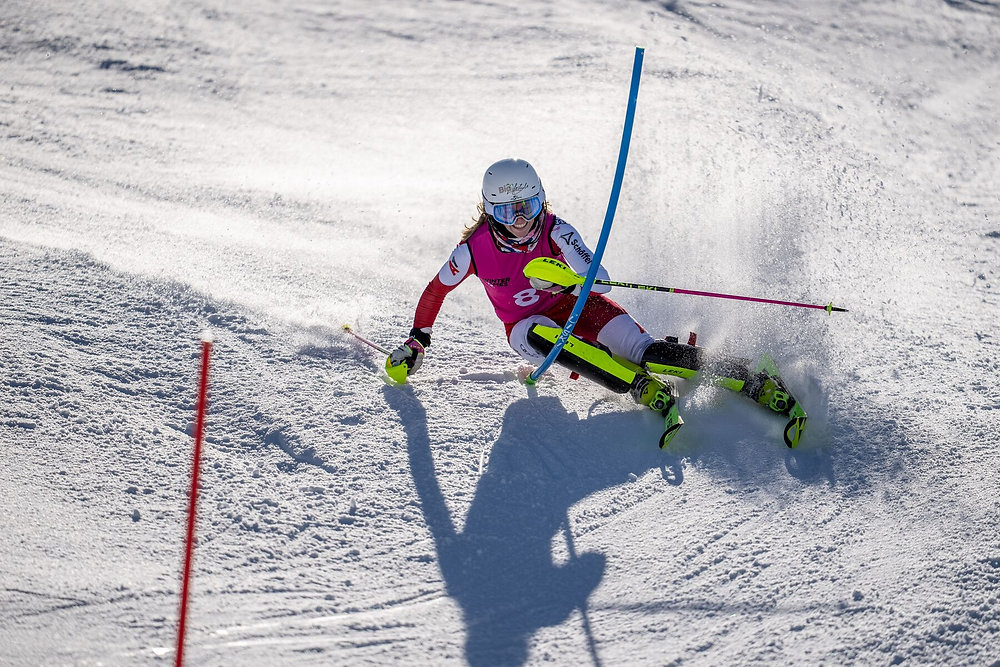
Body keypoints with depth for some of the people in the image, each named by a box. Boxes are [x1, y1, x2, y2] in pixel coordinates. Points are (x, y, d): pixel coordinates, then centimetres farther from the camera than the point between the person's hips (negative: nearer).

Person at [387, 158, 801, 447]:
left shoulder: (554, 231, -20)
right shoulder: (474, 249, -18)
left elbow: (599, 282, -28)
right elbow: (436, 291, 1)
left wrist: (565, 281, -48)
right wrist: (417, 340, 2)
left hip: (576, 305, -1)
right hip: (526, 326, 1)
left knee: (645, 351, -25)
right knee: (541, 336, -38)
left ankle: (758, 385, -30)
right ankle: (647, 392, -45)